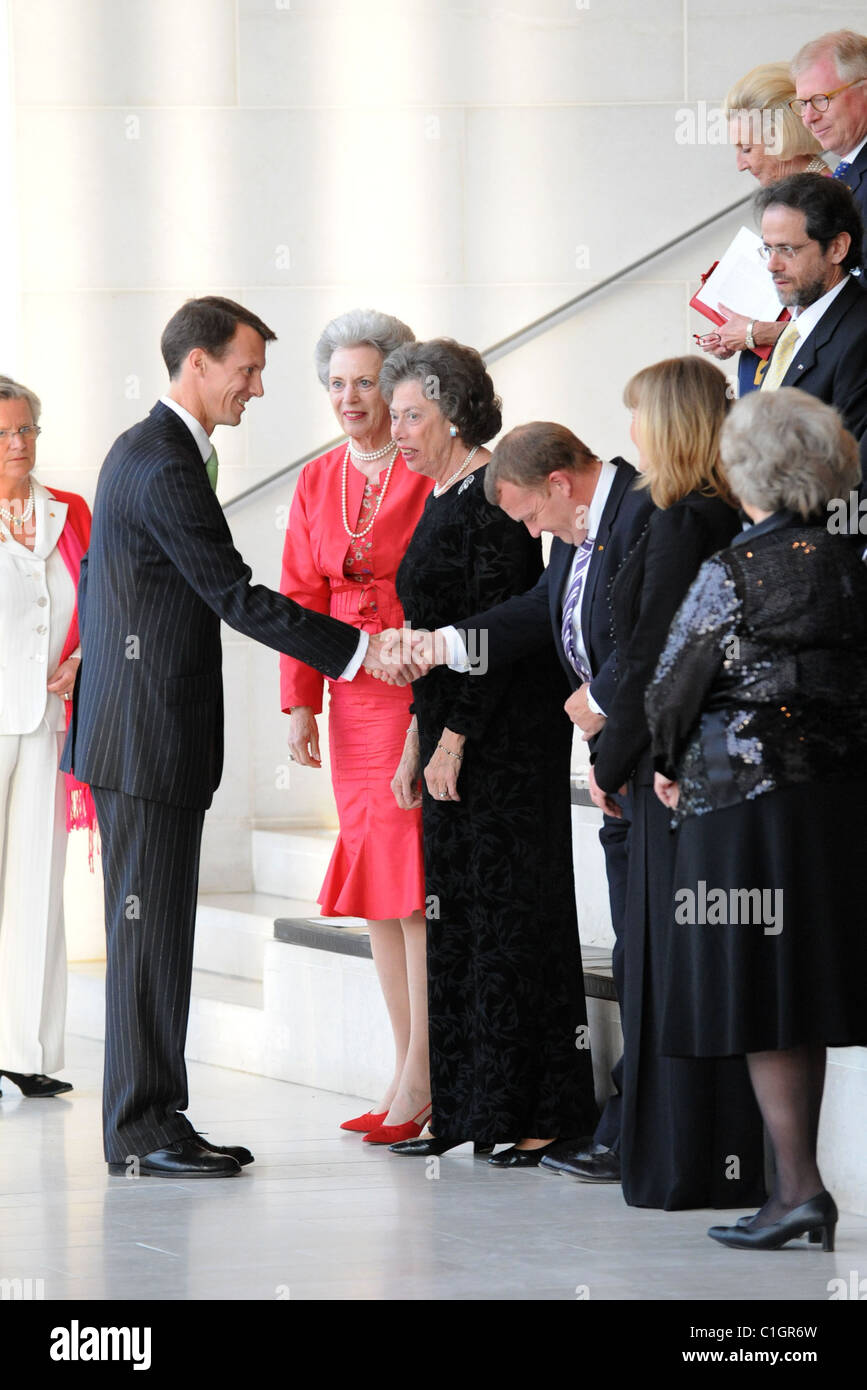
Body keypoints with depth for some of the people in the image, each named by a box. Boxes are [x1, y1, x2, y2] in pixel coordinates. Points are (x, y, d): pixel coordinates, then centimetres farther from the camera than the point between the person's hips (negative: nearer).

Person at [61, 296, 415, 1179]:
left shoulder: (142, 450, 16)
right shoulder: (168, 468, -17)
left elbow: (96, 585, 23)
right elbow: (235, 596, -19)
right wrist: (357, 651, -16)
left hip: (130, 727, 11)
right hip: (150, 735, -11)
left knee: (154, 931, 11)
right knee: (149, 930, -7)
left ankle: (151, 1120, 14)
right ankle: (142, 1130, -4)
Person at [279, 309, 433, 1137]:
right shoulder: (317, 483, 13)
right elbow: (302, 598, 13)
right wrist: (300, 705, 6)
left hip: (425, 691, -6)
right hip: (354, 699, 7)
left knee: (415, 879, -9)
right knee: (376, 883, 7)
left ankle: (420, 1075, -5)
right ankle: (408, 1067, 12)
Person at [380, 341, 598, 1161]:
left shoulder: (493, 496, -13)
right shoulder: (445, 499, 16)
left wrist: (454, 739, -19)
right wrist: (418, 741, 16)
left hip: (507, 738, -9)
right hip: (457, 734, 9)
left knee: (511, 912, -6)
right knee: (459, 915, 10)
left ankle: (540, 1115, -3)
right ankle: (466, 1110, 14)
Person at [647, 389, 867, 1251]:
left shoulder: (731, 576, -11)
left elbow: (673, 688, -7)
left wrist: (671, 764, 12)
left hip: (744, 801, -6)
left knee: (760, 1003, -2)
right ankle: (797, 1187, 15)